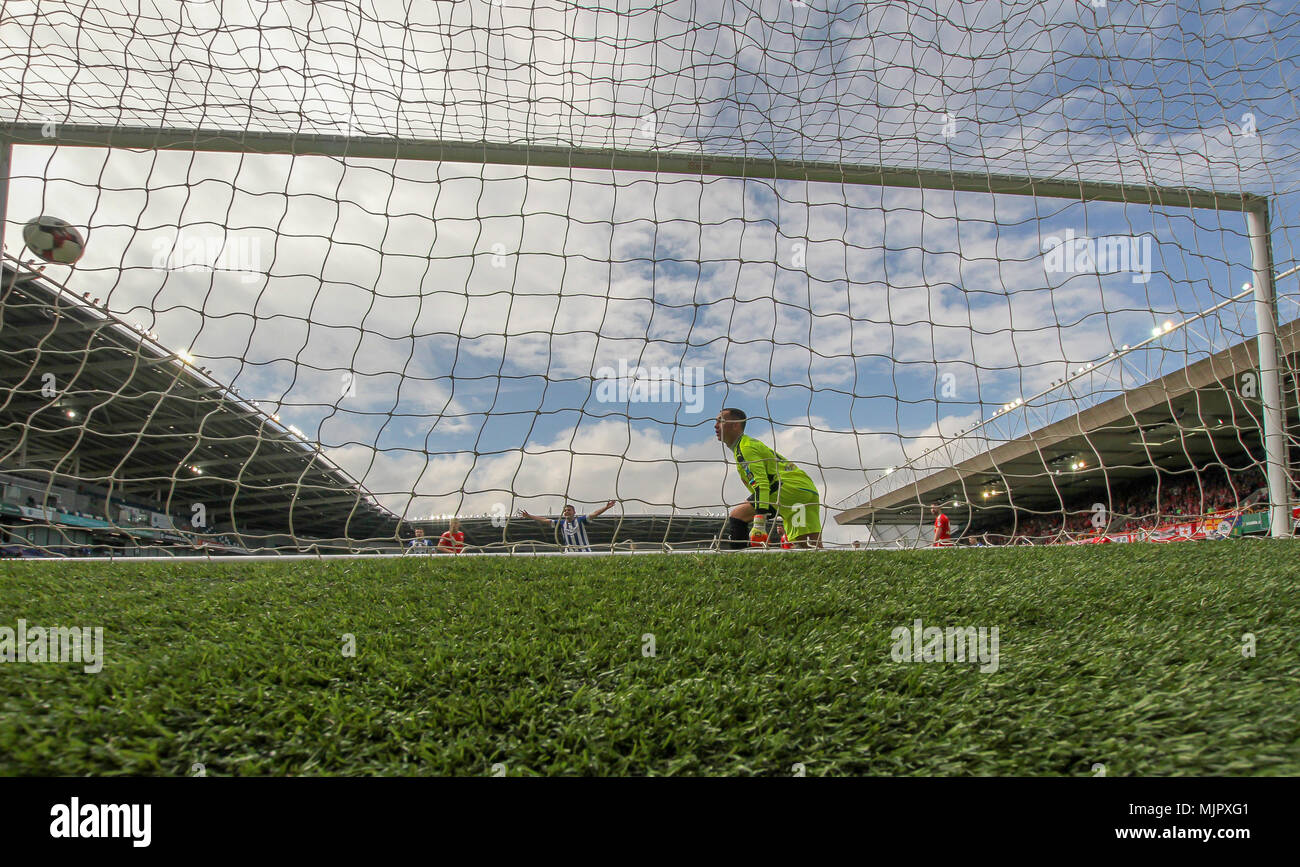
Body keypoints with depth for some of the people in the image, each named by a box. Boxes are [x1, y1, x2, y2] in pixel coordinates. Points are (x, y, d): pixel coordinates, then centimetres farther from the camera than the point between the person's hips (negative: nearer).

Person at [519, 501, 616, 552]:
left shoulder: (580, 520, 2)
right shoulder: (561, 523, 10)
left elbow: (594, 514, -6)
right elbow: (544, 520, 14)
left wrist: (606, 507, -18)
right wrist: (528, 516, 16)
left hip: (584, 551, -3)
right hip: (569, 553, 3)